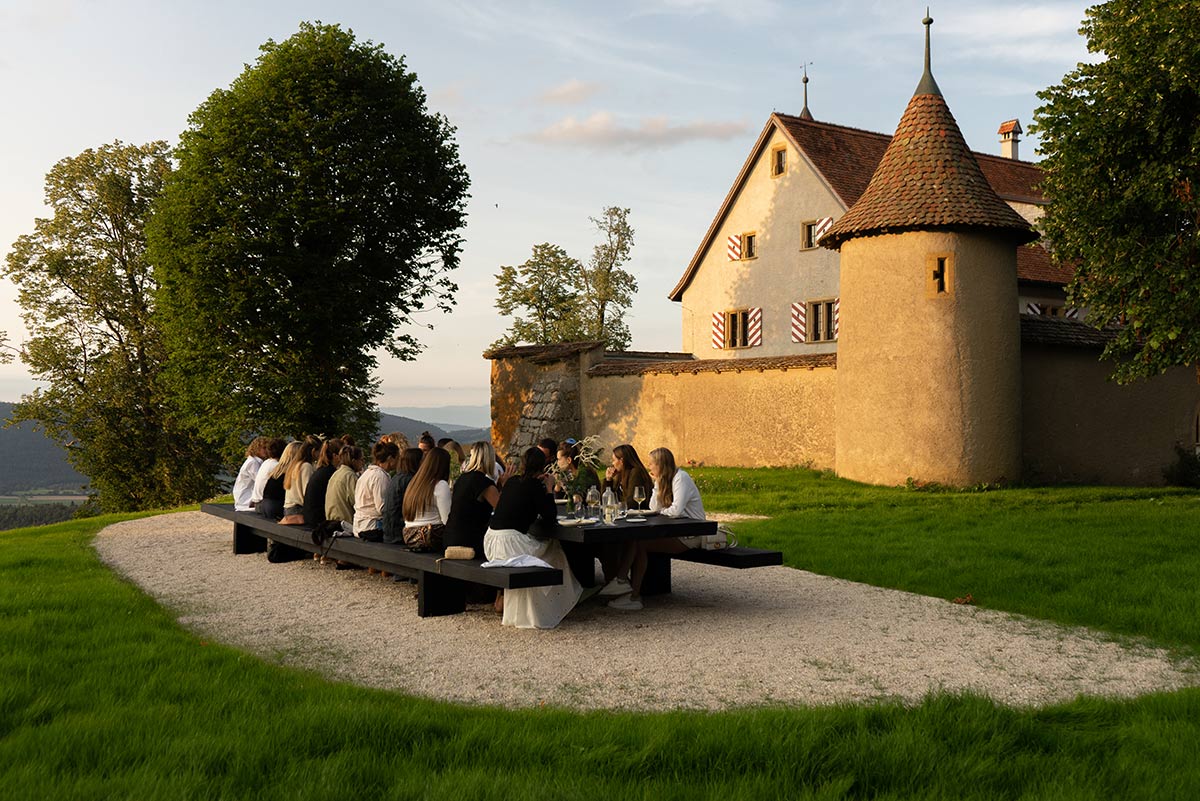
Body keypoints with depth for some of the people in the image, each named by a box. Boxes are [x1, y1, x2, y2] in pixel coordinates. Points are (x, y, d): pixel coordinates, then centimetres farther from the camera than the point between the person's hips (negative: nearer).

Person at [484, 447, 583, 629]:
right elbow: (550, 518, -5)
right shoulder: (534, 486, -9)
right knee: (554, 548, 16)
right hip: (510, 544, -7)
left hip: (491, 542, 7)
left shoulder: (511, 482, 13)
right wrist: (549, 489, 2)